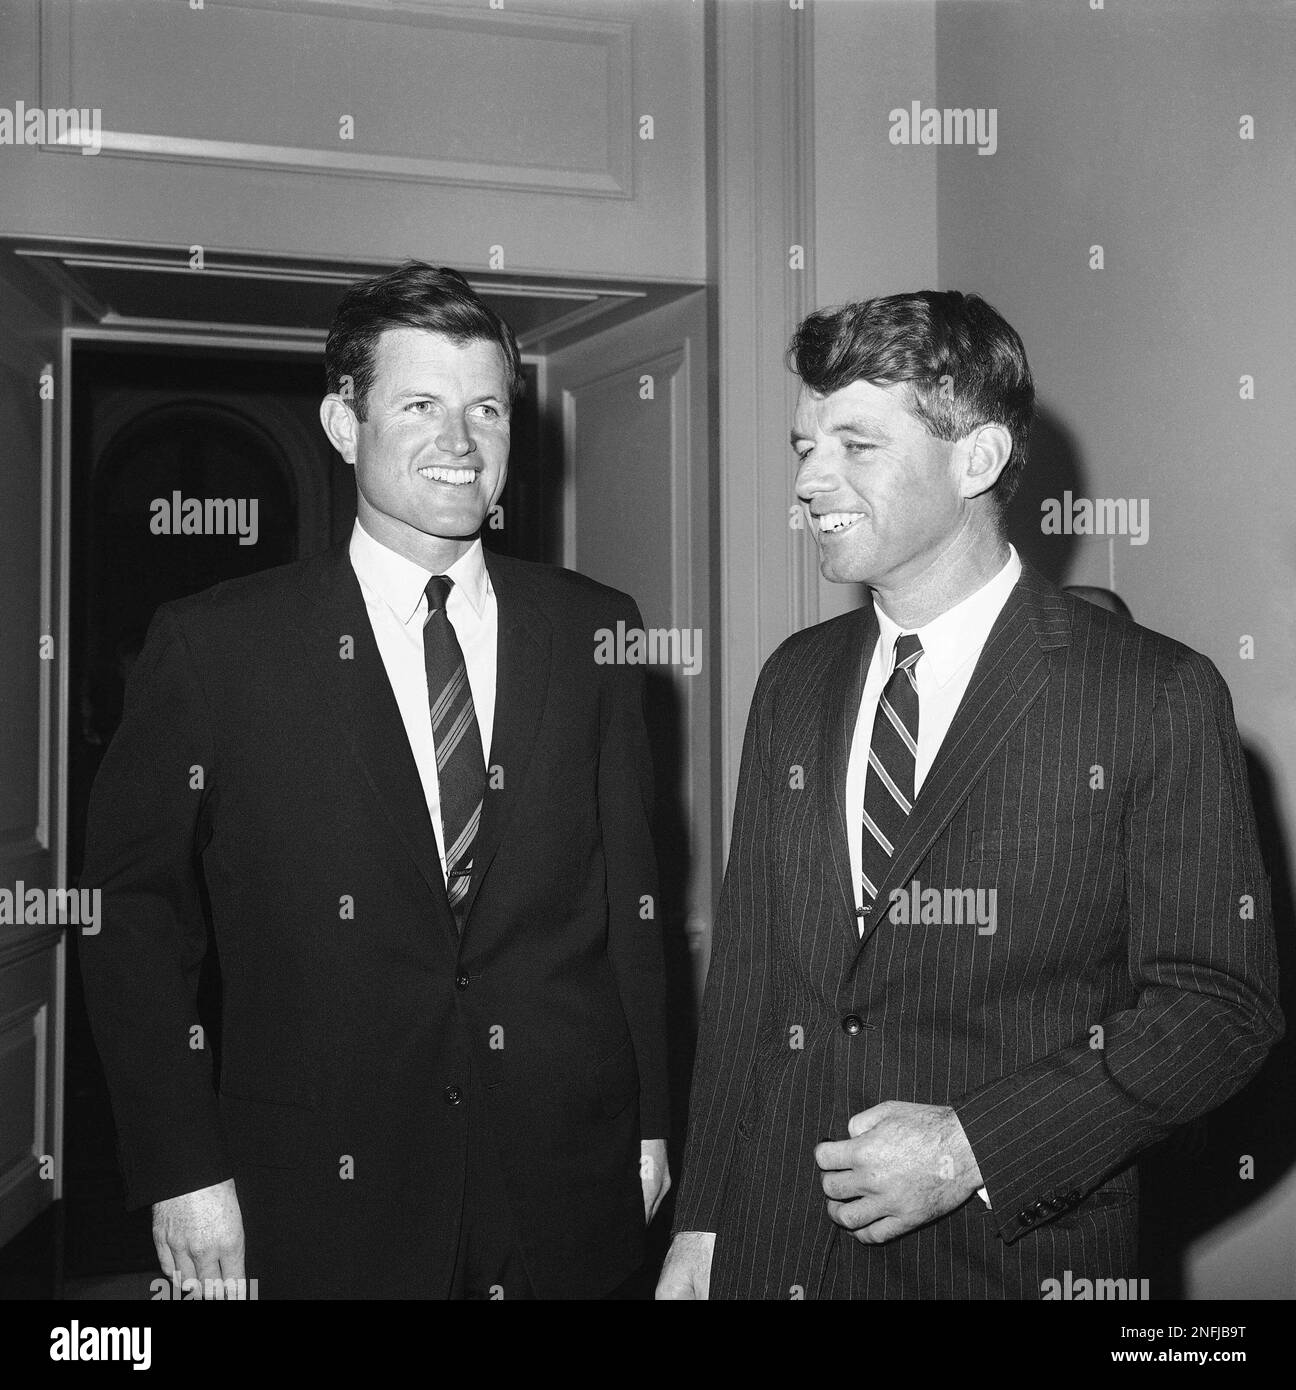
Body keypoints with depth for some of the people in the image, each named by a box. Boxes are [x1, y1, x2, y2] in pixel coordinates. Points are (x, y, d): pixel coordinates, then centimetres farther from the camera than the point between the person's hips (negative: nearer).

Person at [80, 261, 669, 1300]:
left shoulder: (593, 629, 1)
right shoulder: (216, 646, -6)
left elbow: (630, 892, 5)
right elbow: (133, 915, -3)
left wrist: (649, 1121, 4)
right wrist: (183, 1171, -7)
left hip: (565, 1184, 2)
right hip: (327, 1200, -2)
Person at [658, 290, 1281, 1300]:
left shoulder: (1161, 698, -10)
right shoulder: (793, 684, 5)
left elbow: (1220, 1002, -10)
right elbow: (745, 971, 7)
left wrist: (976, 1148, -17)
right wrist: (702, 1221, 4)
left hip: (1016, 1252, -3)